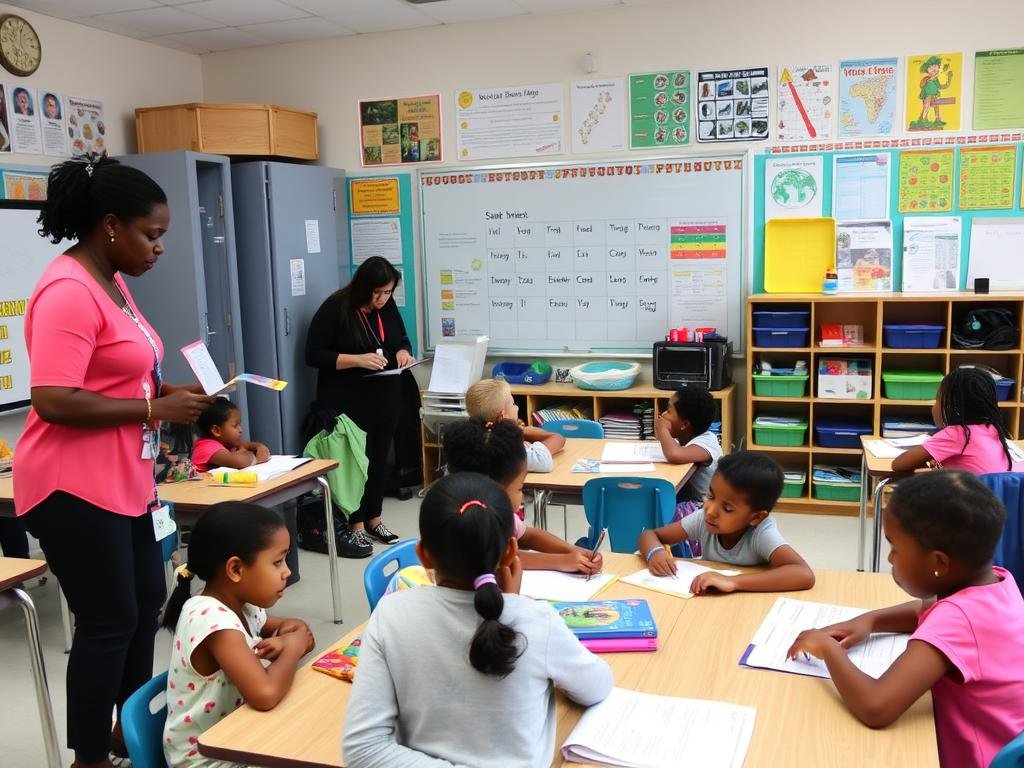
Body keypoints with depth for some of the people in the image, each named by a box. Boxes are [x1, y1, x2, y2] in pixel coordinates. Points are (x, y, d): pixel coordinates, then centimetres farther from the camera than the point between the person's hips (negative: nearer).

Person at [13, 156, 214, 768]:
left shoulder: (112, 282, 11)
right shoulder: (68, 292, -19)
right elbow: (54, 400, -27)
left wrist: (168, 392, 5)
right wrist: (154, 409, -21)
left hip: (124, 479, 10)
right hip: (75, 486, -10)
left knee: (147, 601, 19)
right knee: (109, 620, 0)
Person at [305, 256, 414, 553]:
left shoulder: (388, 307, 5)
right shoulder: (336, 308, -12)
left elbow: (402, 339, 19)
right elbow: (313, 355, -14)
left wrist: (403, 352, -5)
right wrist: (358, 359, -24)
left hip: (384, 400, 6)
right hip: (347, 403, -5)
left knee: (379, 459, 11)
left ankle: (373, 519, 25)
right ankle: (355, 526, 11)